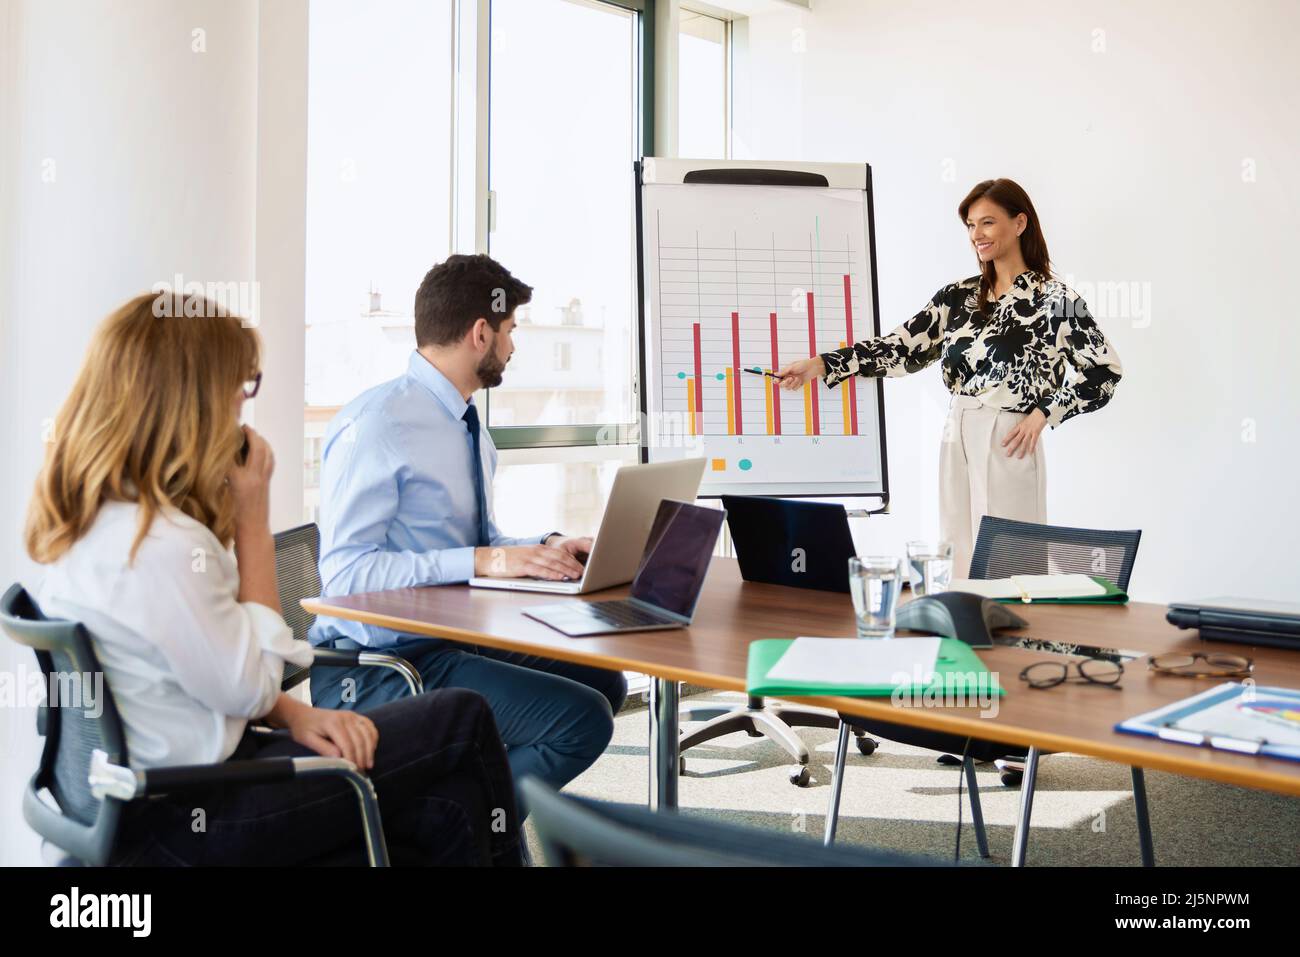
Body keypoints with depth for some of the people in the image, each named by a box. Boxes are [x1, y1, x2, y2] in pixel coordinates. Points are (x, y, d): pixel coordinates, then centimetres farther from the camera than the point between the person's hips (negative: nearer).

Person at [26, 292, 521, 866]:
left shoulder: (92, 515, 3)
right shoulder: (162, 545, -28)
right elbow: (250, 687, -16)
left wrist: (293, 714, -1)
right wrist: (253, 522, -13)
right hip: (193, 815, -9)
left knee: (448, 809, 5)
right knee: (463, 723, -2)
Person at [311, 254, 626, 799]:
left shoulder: (467, 425, 12)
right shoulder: (374, 425, -17)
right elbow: (345, 571, -23)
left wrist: (544, 548, 0)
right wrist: (482, 561, -27)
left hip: (451, 642, 9)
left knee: (603, 681, 9)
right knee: (581, 719, -19)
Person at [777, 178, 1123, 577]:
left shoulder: (1054, 298, -4)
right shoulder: (959, 296, 10)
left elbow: (1104, 371, -4)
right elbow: (903, 347, 3)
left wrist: (1043, 413, -10)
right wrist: (823, 364, -8)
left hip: (1009, 444, -5)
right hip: (956, 440, 5)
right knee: (956, 564, 9)